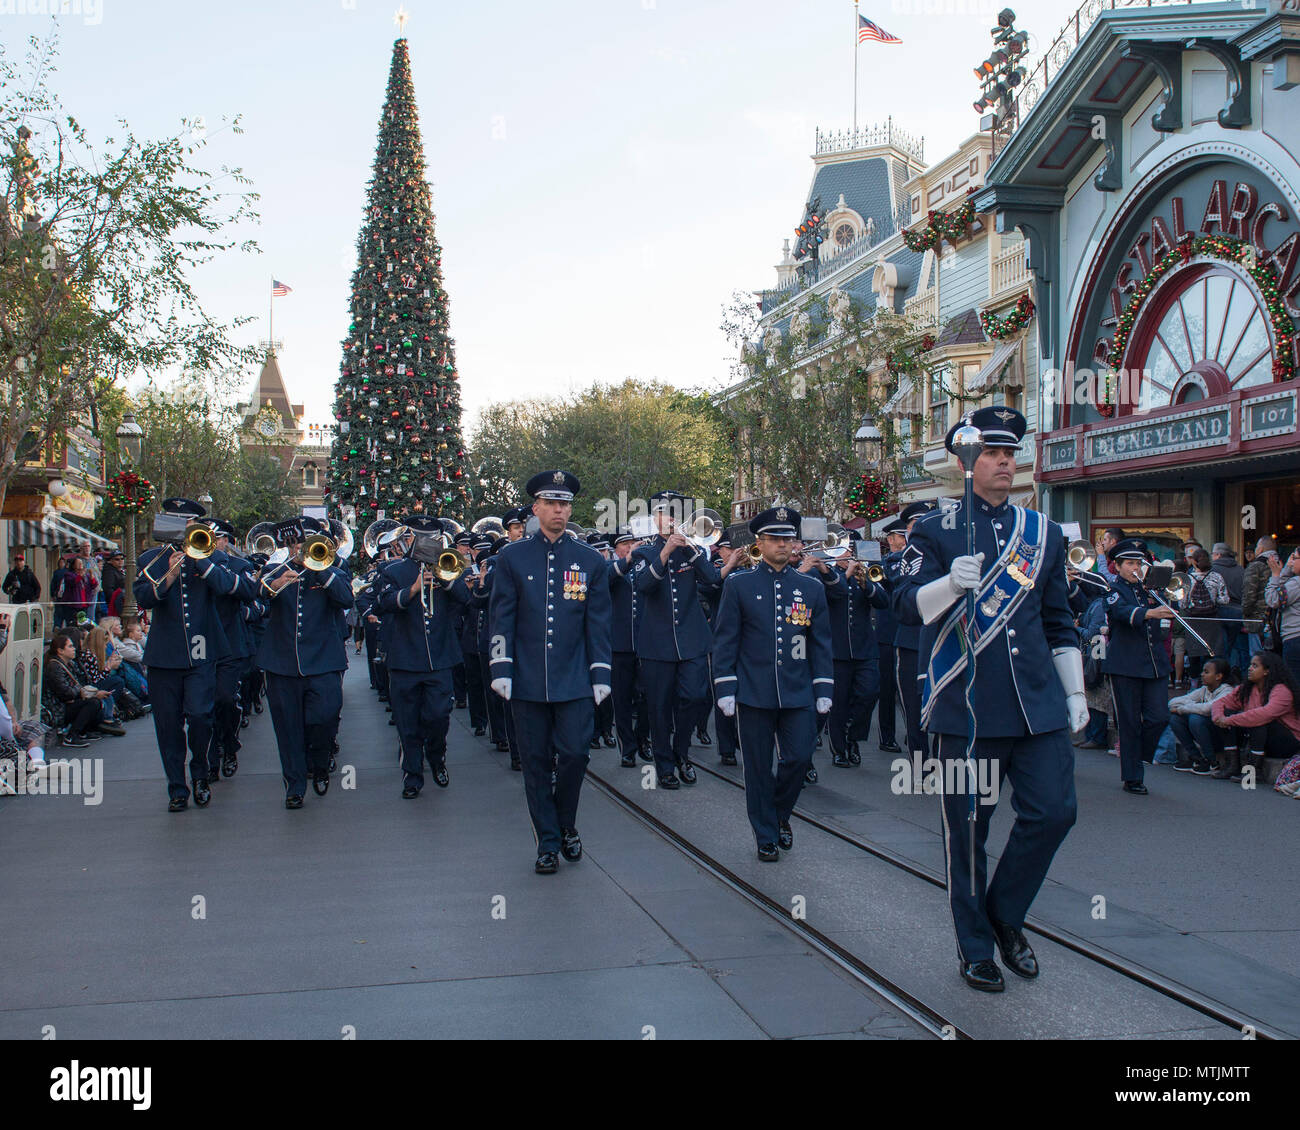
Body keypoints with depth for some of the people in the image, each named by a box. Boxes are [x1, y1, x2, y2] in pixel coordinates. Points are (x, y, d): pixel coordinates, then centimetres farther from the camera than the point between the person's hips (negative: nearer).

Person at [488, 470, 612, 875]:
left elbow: (598, 623, 7)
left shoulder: (591, 561, 6)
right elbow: (501, 618, 3)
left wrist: (601, 674, 1)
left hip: (574, 681, 0)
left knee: (575, 753, -5)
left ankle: (566, 825, 21)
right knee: (536, 762, 4)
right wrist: (501, 669, -4)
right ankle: (548, 842, 16)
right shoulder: (511, 557, 4)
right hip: (527, 681, 0)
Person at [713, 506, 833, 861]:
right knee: (758, 767, 3)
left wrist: (823, 690, 5)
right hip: (753, 695, -2)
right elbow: (726, 641, 1)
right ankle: (766, 837, 17)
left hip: (798, 694, 2)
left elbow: (821, 643, 11)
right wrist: (725, 689, -4)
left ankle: (780, 814, 27)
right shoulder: (738, 585, 2)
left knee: (800, 758, -1)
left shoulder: (811, 588, 8)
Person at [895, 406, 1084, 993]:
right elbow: (907, 604, -10)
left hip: (1037, 703, 4)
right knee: (967, 827, 3)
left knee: (1053, 811, -2)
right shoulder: (933, 530, 1)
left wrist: (1075, 692, 15)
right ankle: (975, 948, 19)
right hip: (967, 705, -4)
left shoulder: (1045, 533, 14)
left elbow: (1060, 623, 19)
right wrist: (951, 582, -29)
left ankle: (1006, 916, 22)